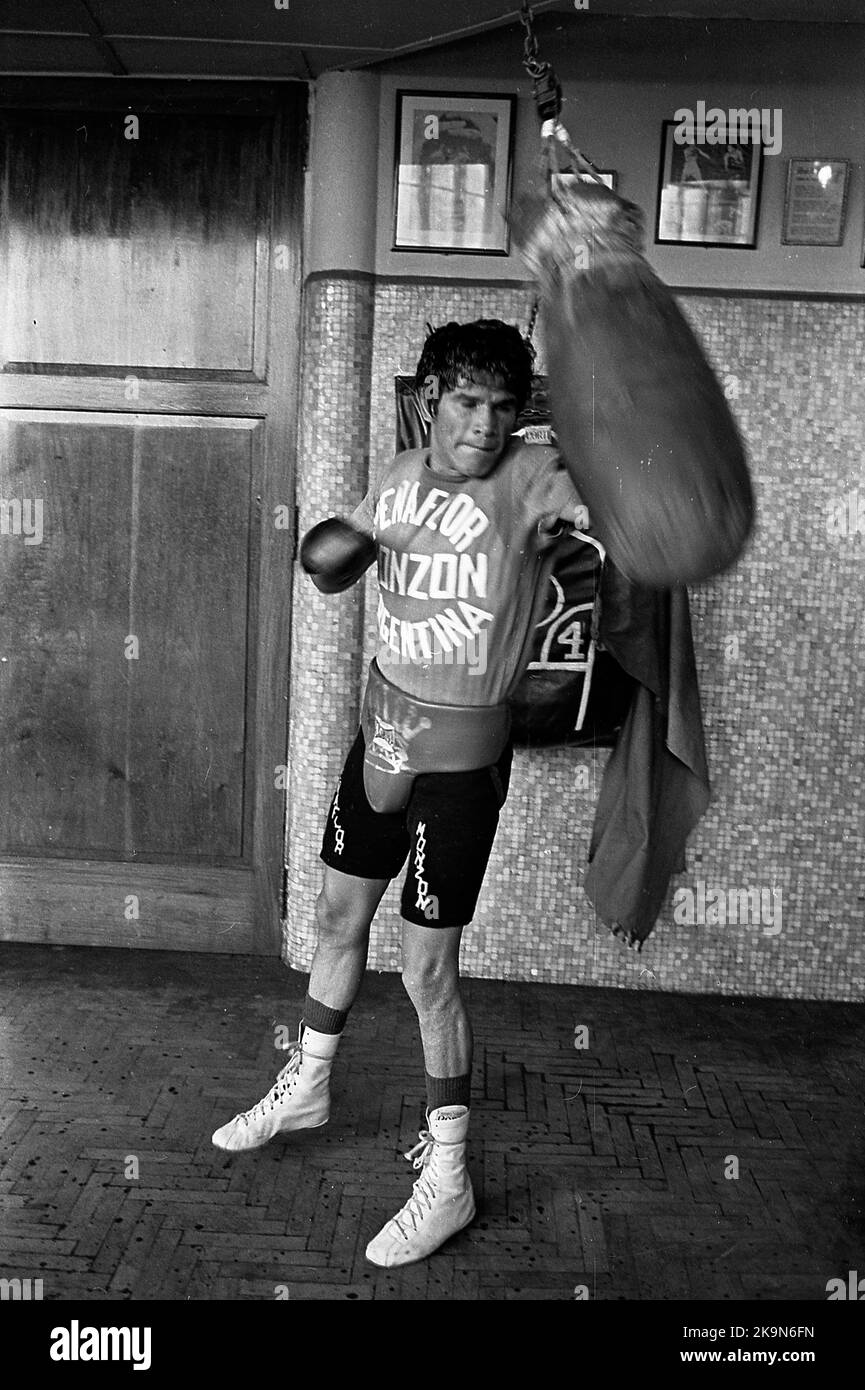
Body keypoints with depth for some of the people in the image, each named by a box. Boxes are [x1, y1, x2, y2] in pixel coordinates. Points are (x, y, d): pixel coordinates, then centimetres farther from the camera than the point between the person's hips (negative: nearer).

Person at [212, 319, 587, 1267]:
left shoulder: (530, 481, -16)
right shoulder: (397, 479, 2)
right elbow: (332, 572, 16)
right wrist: (334, 552, -6)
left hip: (462, 759, -6)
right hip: (383, 731, 6)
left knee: (427, 967, 0)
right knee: (338, 914, 20)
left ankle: (446, 1181, 20)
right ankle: (306, 1087, 46)